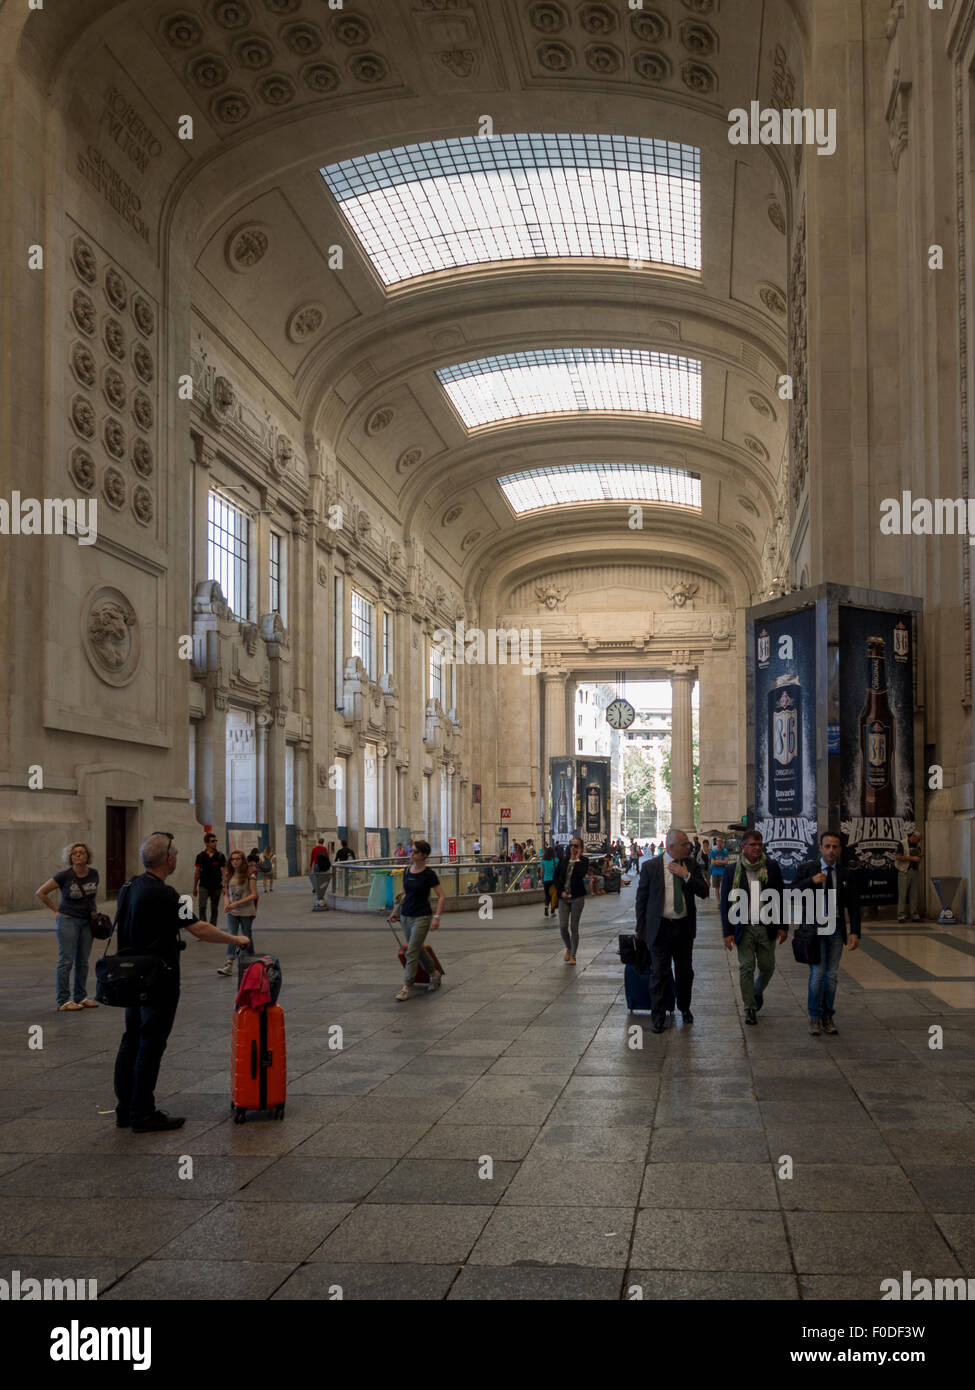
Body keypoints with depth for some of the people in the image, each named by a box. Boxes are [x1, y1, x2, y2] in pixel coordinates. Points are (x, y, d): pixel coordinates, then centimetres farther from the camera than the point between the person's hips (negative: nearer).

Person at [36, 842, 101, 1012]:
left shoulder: (93, 874, 1)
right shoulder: (64, 876, -13)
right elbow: (40, 893, -5)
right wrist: (56, 910, -2)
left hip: (87, 921, 5)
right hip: (68, 921, -5)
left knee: (83, 961, 10)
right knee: (66, 961, -4)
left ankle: (80, 997, 20)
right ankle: (63, 1000, 1)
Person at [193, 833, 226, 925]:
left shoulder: (220, 856, -1)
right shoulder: (200, 856, 1)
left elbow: (224, 872, 1)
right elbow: (197, 873, 8)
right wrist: (194, 888, 11)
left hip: (216, 886, 1)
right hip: (204, 886, -1)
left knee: (214, 909, 8)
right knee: (202, 907, -17)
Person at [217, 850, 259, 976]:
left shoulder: (249, 875, -7)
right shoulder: (228, 876, 7)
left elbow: (254, 895, -11)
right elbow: (226, 894, 14)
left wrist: (237, 903, -20)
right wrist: (227, 904, -7)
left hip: (247, 912, -3)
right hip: (232, 913, 3)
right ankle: (228, 964, -17)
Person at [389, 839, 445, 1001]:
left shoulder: (428, 874, -13)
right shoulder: (407, 872, 5)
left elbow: (441, 896, -12)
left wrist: (436, 917, -19)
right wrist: (396, 911, 15)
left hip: (422, 917, -7)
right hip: (406, 916, 7)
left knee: (412, 952, -9)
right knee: (417, 950, 17)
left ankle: (407, 987, -2)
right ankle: (434, 974, 37)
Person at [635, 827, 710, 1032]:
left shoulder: (691, 865, 2)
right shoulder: (650, 866, -6)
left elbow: (704, 892, -4)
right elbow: (641, 898, -1)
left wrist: (686, 875, -17)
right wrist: (641, 929, -1)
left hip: (684, 927, 3)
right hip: (660, 928, -3)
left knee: (685, 971, 14)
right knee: (659, 973, 0)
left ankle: (684, 1008, 34)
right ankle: (658, 1016, 11)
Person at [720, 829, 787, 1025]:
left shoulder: (772, 868, 0)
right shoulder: (733, 872, -3)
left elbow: (781, 897, 6)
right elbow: (726, 903, 0)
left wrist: (783, 926, 1)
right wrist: (727, 932, -3)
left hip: (767, 927, 1)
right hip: (744, 928, -1)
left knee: (767, 966, 8)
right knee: (746, 968, -1)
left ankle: (757, 991, 39)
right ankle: (750, 1008, 10)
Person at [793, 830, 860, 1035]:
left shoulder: (847, 874, 5)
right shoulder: (807, 869, 0)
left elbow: (853, 905, 5)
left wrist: (854, 932, -4)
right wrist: (811, 881, -21)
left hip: (836, 929, 2)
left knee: (832, 975, 6)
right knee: (817, 973, -7)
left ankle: (828, 1018, 17)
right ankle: (815, 1017, 8)